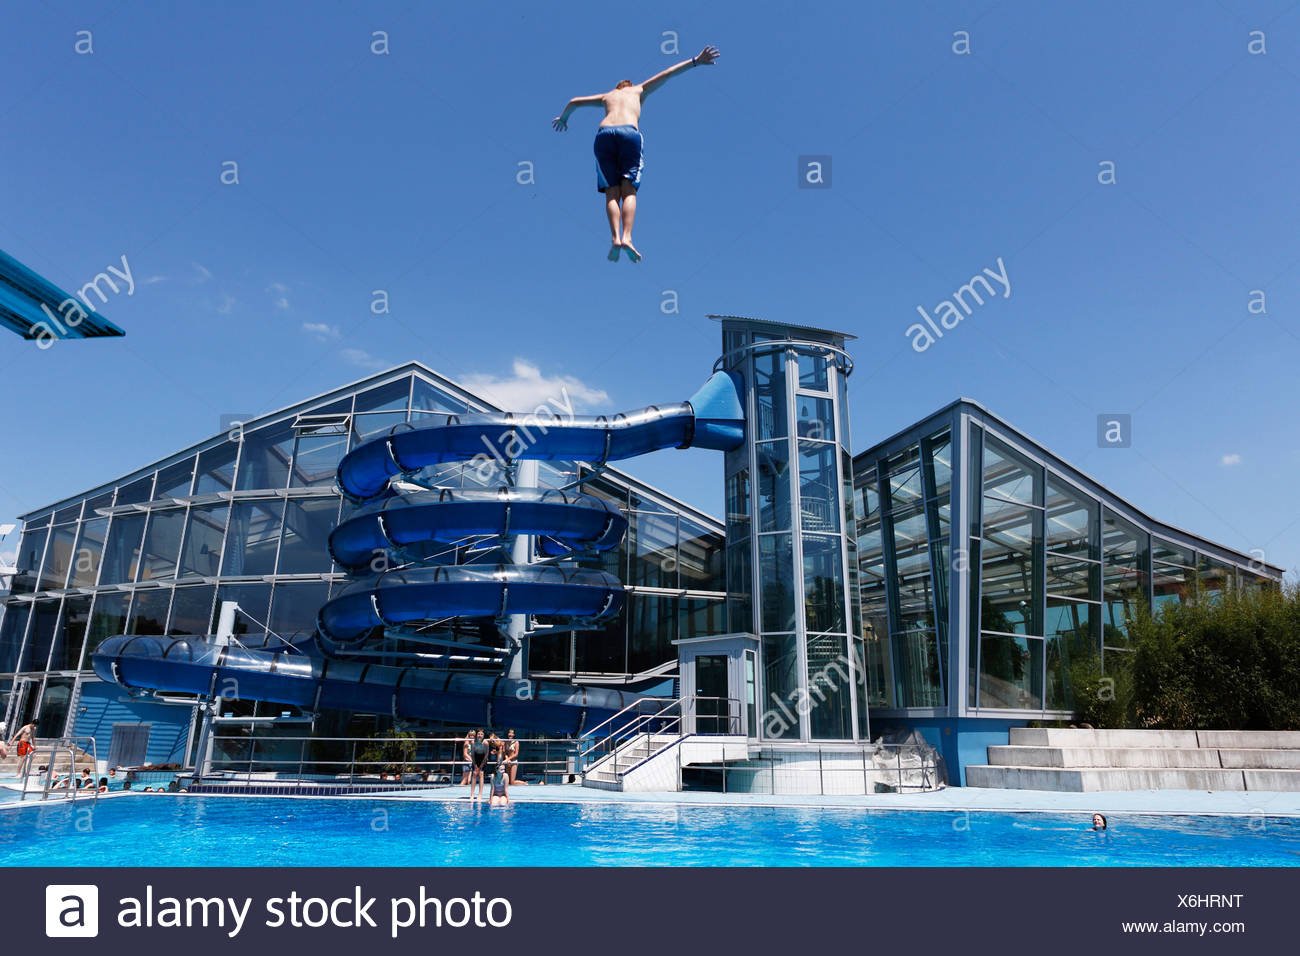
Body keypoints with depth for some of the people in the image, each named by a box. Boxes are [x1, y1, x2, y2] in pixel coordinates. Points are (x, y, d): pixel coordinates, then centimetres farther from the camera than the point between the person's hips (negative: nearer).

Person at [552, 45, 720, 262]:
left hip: (604, 133, 2)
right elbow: (667, 74, 29)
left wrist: (563, 118, 62)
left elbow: (573, 102, 45)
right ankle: (627, 238, -28)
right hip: (629, 132, -2)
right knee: (629, 191, -8)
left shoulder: (607, 96, 36)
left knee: (612, 192, -4)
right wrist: (695, 61, 31)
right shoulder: (639, 90, 31)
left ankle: (615, 238, -24)